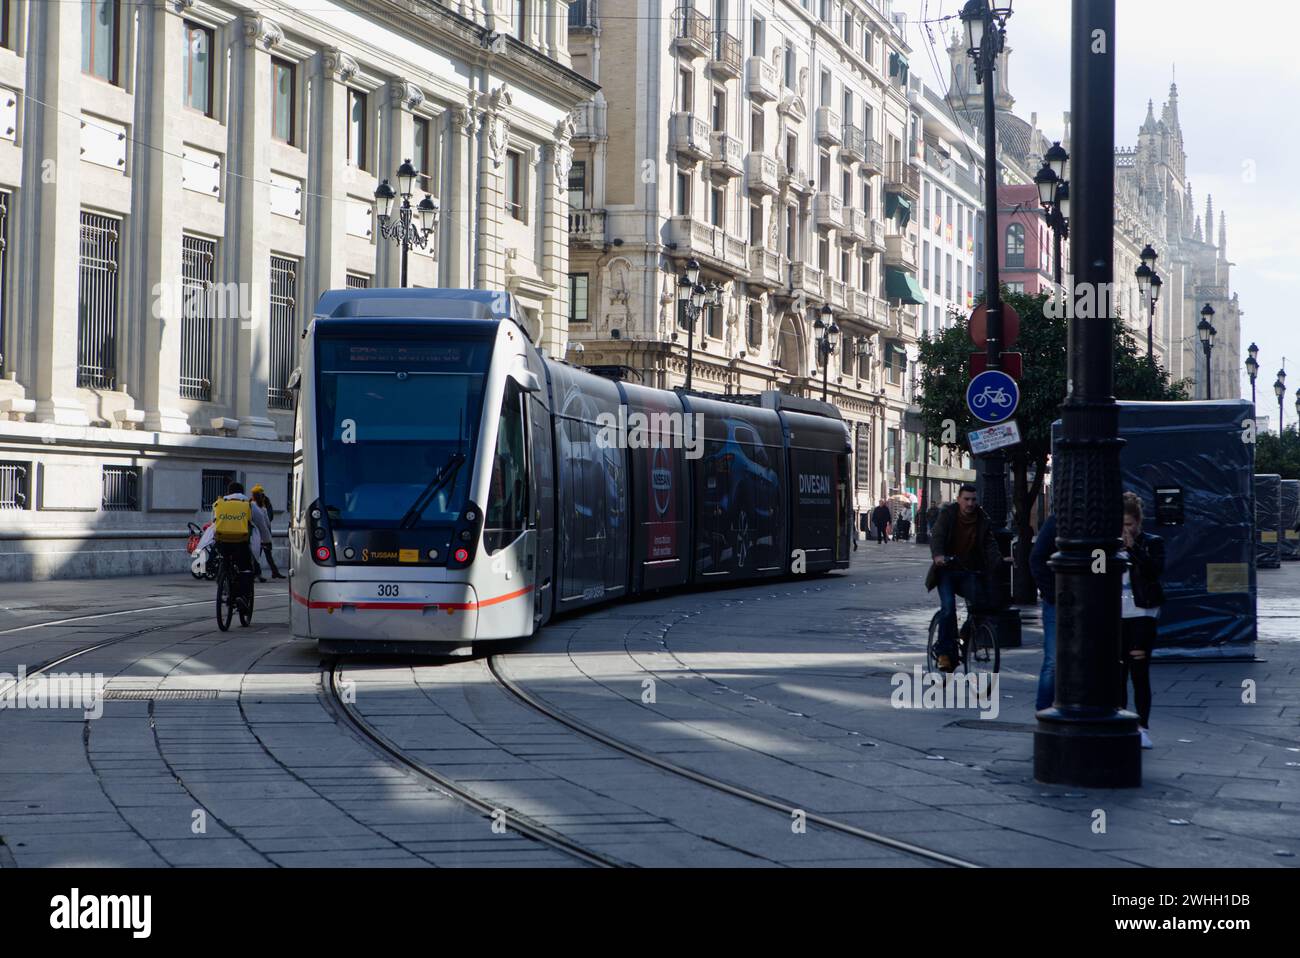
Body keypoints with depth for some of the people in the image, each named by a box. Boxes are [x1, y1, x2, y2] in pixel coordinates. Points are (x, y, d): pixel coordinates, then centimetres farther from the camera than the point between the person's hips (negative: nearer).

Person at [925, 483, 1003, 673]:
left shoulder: (982, 518, 3)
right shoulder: (947, 513, -4)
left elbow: (990, 543, -6)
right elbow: (936, 536, -16)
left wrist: (997, 559, -28)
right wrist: (938, 555, -37)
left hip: (970, 572, 2)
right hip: (947, 570, -2)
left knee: (980, 602, -19)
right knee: (948, 607, -20)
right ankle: (945, 651, -13)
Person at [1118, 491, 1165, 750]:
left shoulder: (1152, 543, 2)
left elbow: (1157, 570, -15)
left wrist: (1133, 547, -18)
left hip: (1141, 615, -3)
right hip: (1115, 616, 3)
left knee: (1140, 673, -5)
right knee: (1117, 673, 5)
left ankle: (1142, 727, 0)